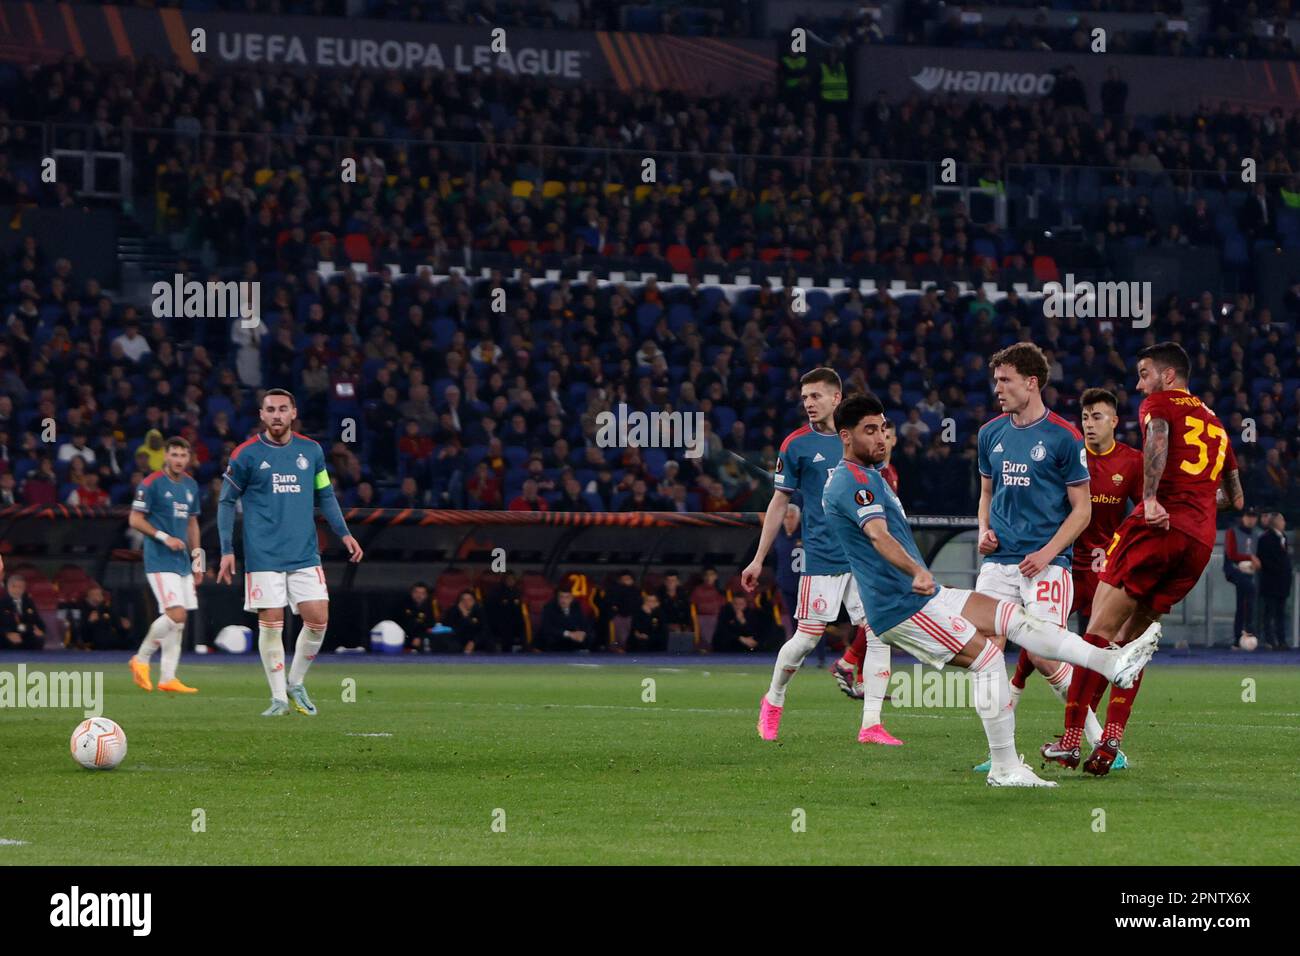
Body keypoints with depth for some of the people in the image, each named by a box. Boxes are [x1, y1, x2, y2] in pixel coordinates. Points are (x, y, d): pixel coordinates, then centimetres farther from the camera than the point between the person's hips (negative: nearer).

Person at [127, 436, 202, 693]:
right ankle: (141, 659, 0)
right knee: (176, 615, -17)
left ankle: (167, 678, 7)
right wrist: (164, 537, -16)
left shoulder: (191, 485, 14)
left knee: (177, 621, 4)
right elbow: (136, 520, -8)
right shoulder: (151, 484, -8)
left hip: (182, 562, 8)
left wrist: (196, 551, 15)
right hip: (160, 561, -7)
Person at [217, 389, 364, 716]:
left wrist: (344, 533, 6)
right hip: (263, 556, -3)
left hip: (305, 554, 3)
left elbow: (325, 495, 17)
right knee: (271, 624, -4)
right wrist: (227, 550, -3)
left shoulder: (311, 451, 8)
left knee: (318, 620, -3)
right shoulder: (247, 454, -2)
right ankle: (279, 697, 7)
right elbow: (227, 501, 3)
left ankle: (296, 683, 17)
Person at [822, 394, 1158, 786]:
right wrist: (917, 572, -48)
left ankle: (1111, 662, -7)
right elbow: (878, 535, -32)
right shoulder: (854, 480, -14)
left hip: (922, 595, 10)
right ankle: (1004, 768, -12)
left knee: (1014, 616, 1)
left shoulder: (867, 477, 21)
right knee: (988, 657, -14)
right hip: (903, 607, -10)